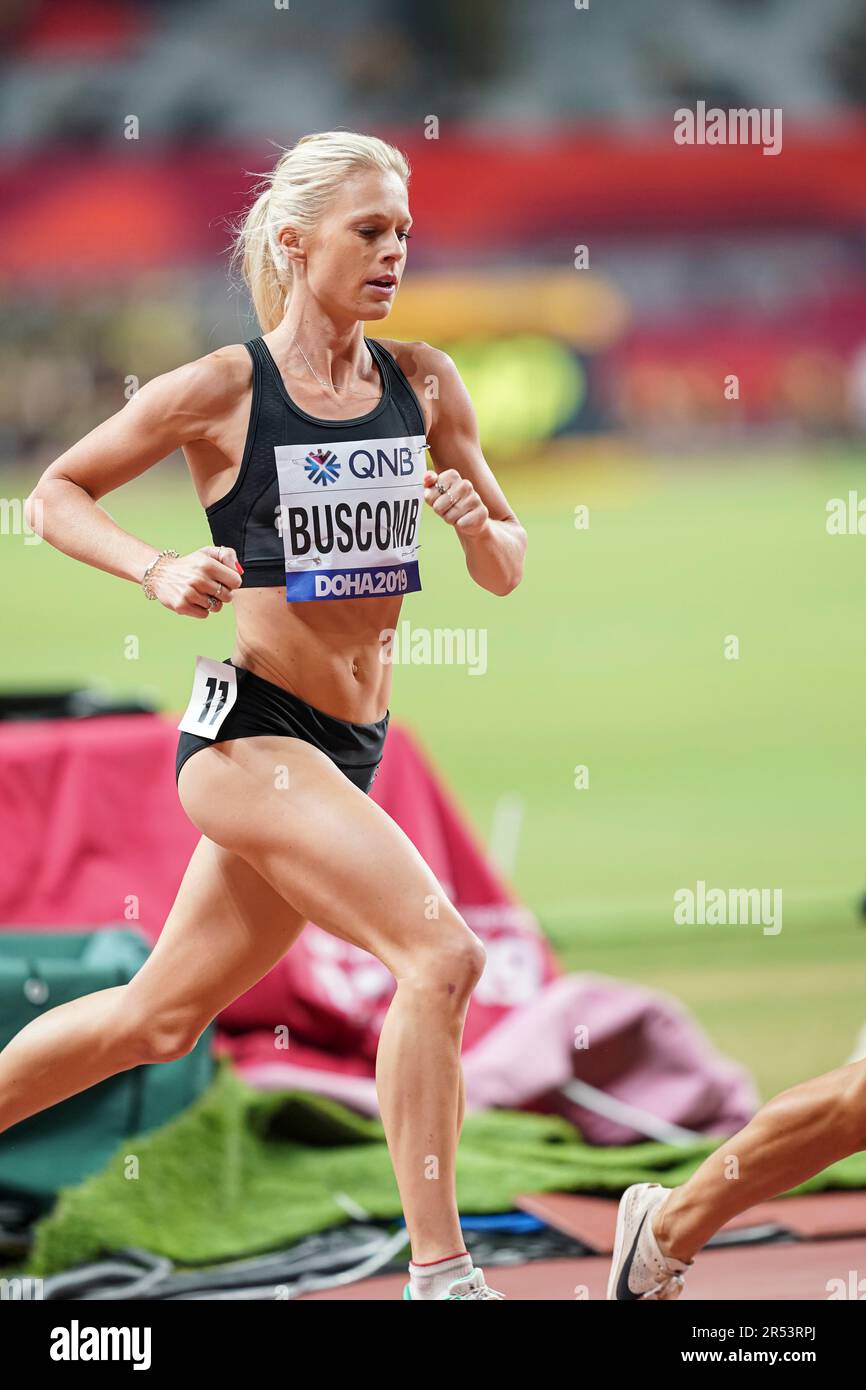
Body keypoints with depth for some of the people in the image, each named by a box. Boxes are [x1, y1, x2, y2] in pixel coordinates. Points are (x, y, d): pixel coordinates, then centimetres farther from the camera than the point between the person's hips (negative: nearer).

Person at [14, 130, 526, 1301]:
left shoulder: (424, 383, 6)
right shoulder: (222, 392, -8)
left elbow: (507, 572, 11)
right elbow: (57, 492, 3)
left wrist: (477, 523, -11)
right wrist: (158, 570, -13)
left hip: (347, 751, 7)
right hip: (250, 730, -7)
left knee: (162, 1017, 16)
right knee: (441, 954, -21)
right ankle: (439, 1273, -16)